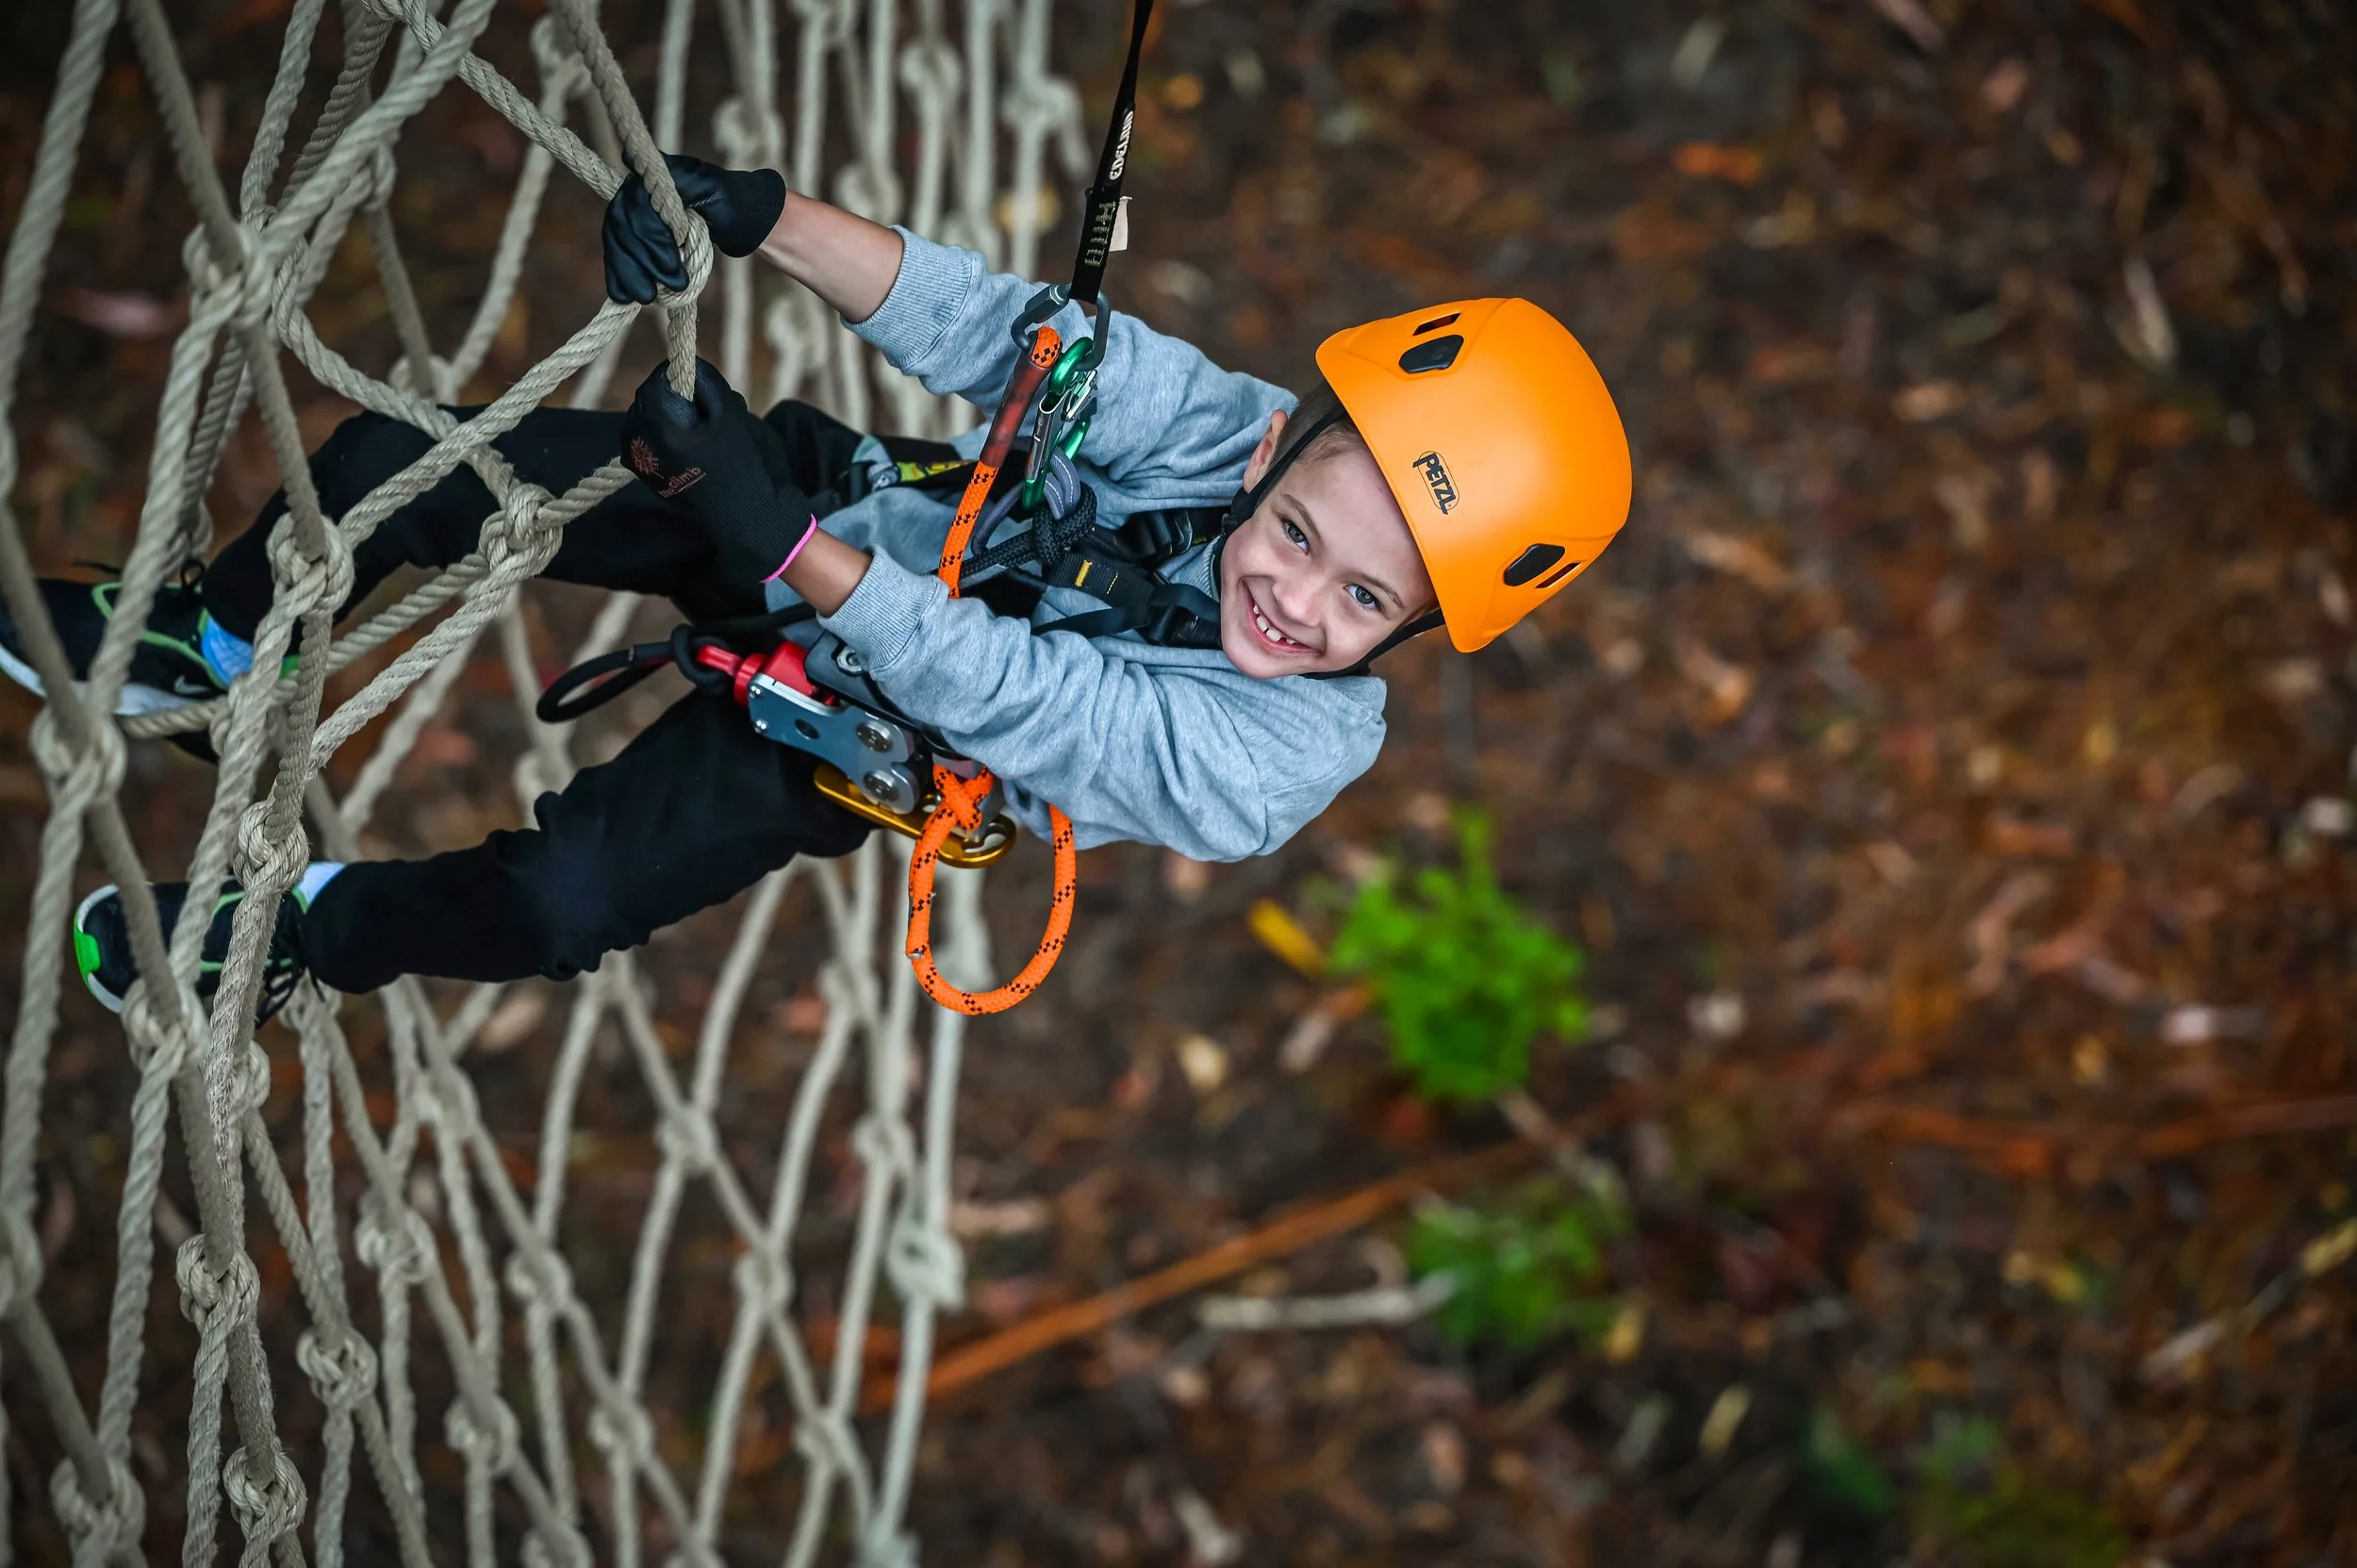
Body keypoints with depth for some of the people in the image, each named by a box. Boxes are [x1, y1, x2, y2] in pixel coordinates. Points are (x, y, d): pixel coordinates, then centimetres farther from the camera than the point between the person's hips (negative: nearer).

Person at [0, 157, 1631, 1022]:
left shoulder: (1290, 758, -31)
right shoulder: (1239, 428, -24)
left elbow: (1019, 697, -35)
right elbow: (1005, 331, -24)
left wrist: (792, 544, -47)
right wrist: (759, 213, -39)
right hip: (843, 484, 3)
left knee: (550, 903, -26)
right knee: (391, 466, -1)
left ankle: (320, 932, 11)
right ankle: (209, 652, 35)